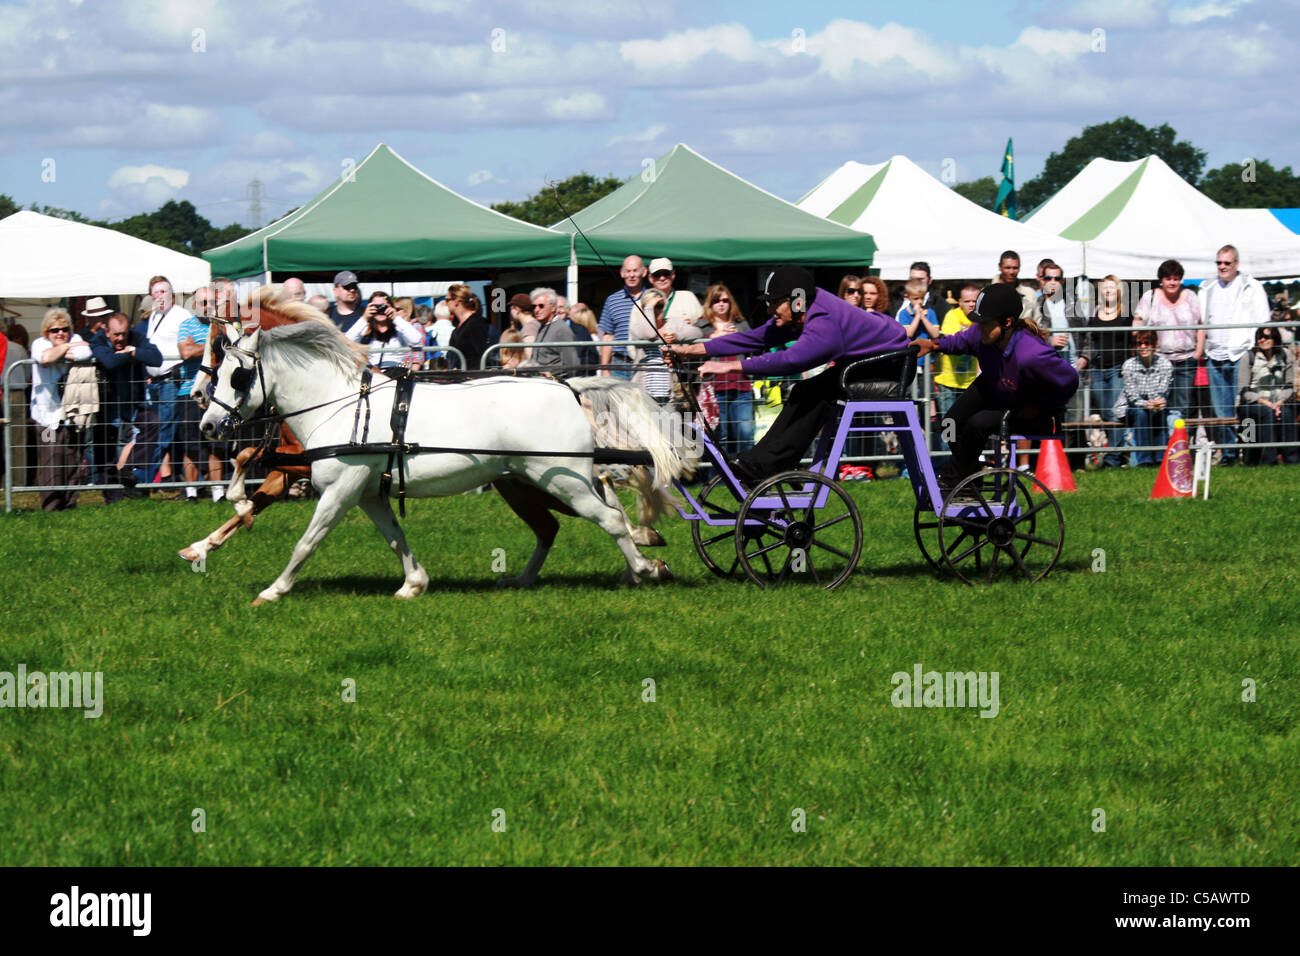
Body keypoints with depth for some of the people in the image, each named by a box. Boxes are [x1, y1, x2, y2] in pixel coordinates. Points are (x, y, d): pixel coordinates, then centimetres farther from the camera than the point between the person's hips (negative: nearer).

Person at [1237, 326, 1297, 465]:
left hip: (1280, 403, 2)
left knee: (1286, 413, -32)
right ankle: (1270, 459, -35)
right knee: (1267, 413, -35)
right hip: (1252, 404, -2)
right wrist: (1265, 403, -17)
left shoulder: (1285, 356, 8)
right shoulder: (1250, 357, 0)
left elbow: (1290, 387, 6)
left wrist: (1280, 402, -13)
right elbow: (1244, 391, -5)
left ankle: (1292, 458, -27)